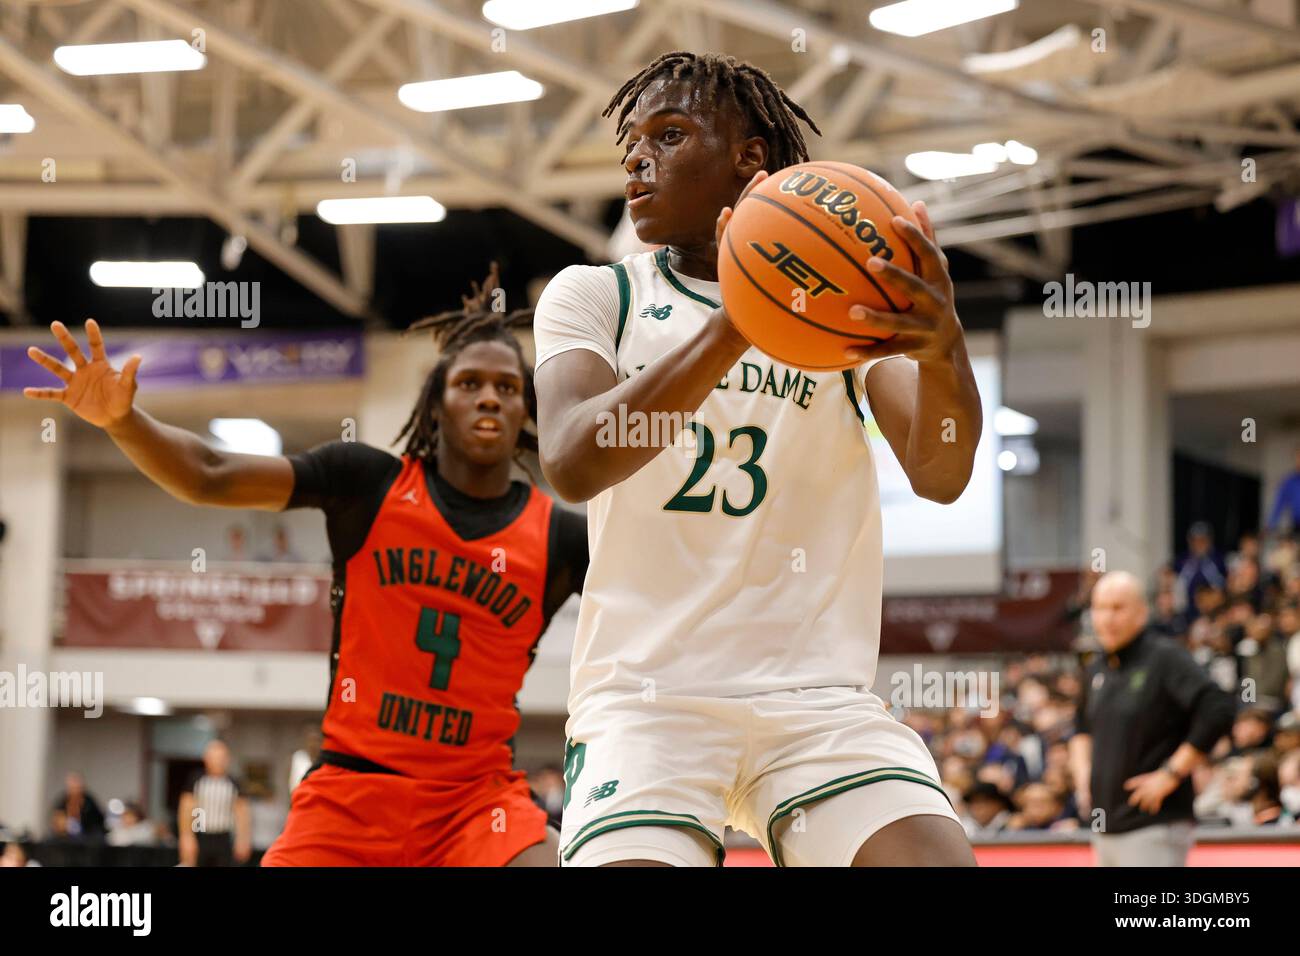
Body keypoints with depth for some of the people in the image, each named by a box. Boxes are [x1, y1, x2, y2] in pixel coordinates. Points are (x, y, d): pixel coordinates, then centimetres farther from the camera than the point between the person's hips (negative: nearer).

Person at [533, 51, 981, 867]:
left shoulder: (849, 298, 9)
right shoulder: (594, 297, 8)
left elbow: (939, 476, -9)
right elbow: (572, 464, -13)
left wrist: (943, 349, -32)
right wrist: (735, 325, -28)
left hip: (821, 697, 1)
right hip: (646, 692, 0)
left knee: (938, 857, -24)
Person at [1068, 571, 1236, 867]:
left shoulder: (1165, 659, -10)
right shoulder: (1098, 669, 13)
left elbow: (1217, 712, -20)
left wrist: (1171, 775, -18)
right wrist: (1082, 770, 12)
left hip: (1154, 830, -8)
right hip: (1104, 829, 8)